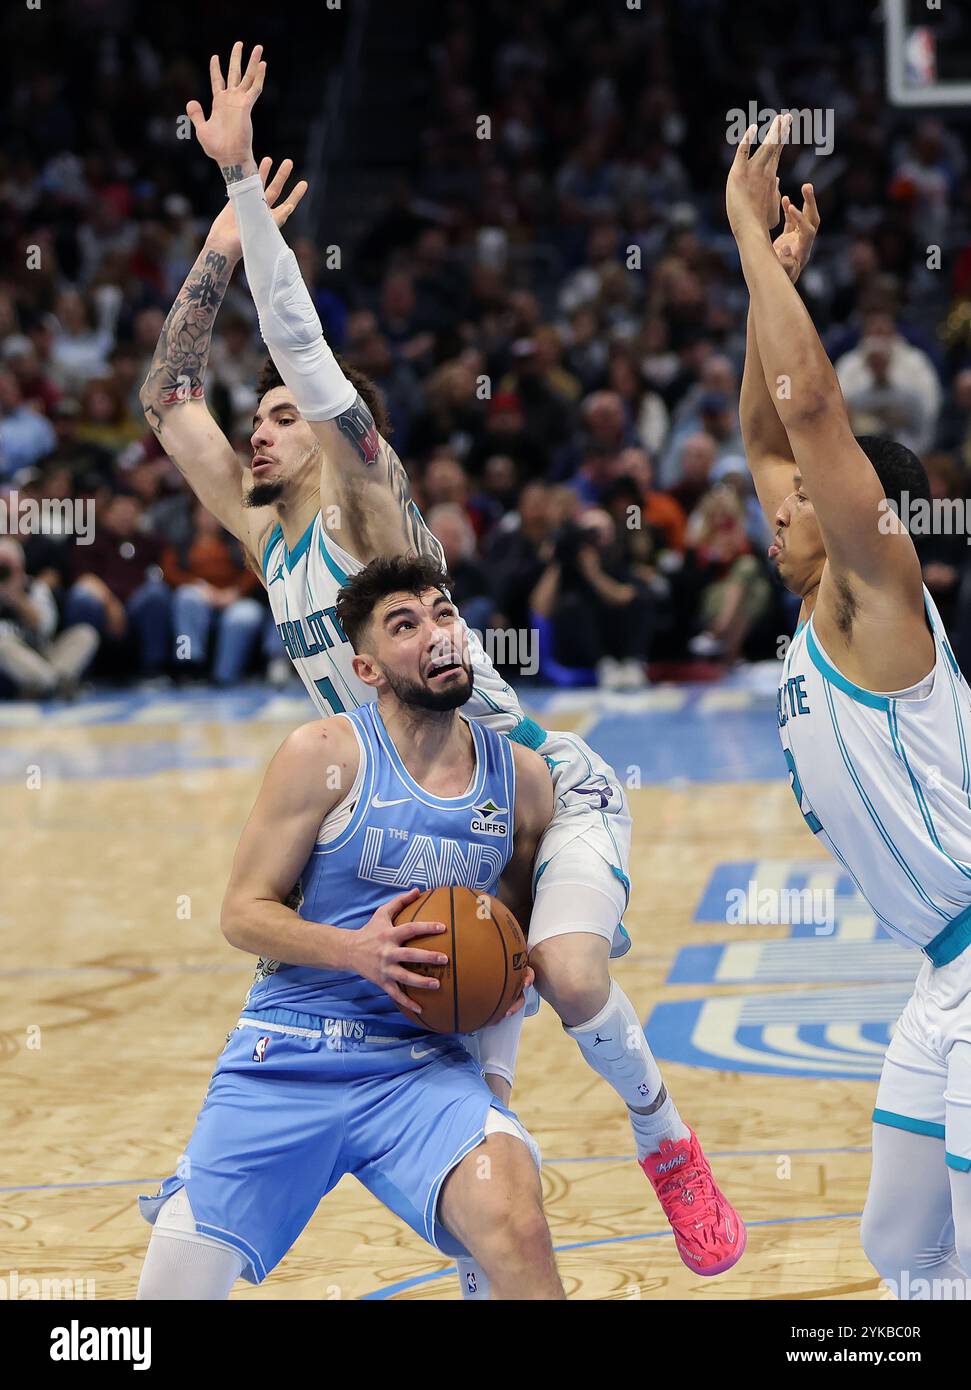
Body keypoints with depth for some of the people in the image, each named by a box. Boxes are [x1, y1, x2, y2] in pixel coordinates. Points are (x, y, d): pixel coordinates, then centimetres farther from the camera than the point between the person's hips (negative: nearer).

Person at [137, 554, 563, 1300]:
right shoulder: (327, 754, -6)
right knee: (175, 1288, -4)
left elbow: (526, 922, 21)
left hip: (423, 1065, 2)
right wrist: (355, 950, -20)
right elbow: (243, 911, -4)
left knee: (519, 1231, -27)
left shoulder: (521, 777, 5)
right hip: (286, 1062, -2)